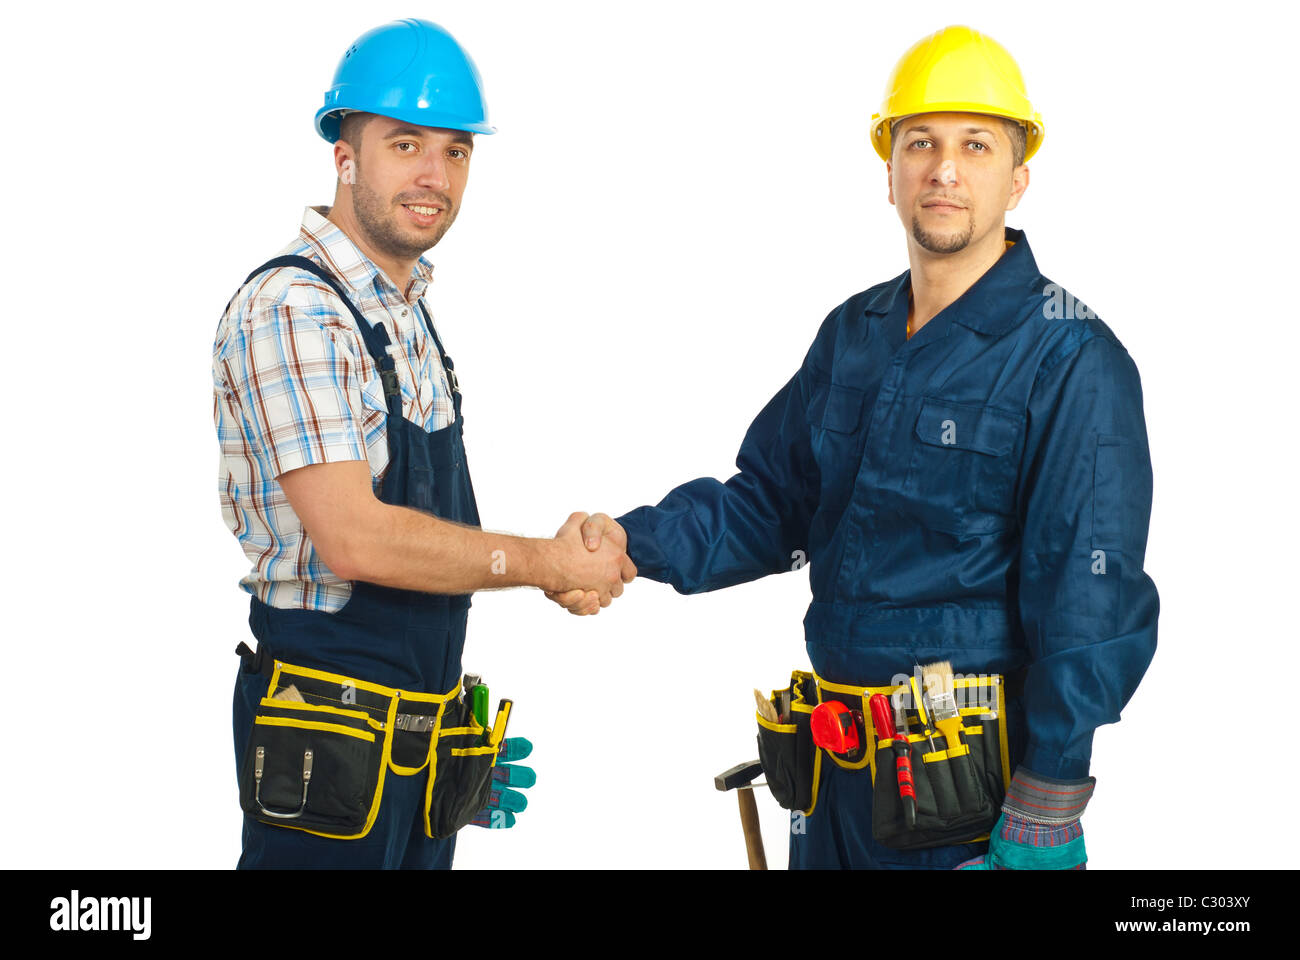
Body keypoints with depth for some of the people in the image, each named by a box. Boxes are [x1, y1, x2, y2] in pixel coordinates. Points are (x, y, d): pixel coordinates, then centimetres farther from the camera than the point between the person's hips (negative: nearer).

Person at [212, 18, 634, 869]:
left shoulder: (407, 312, 13)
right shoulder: (292, 309, -16)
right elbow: (352, 539, -23)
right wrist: (546, 563, -13)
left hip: (424, 728, 8)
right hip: (331, 730, -8)